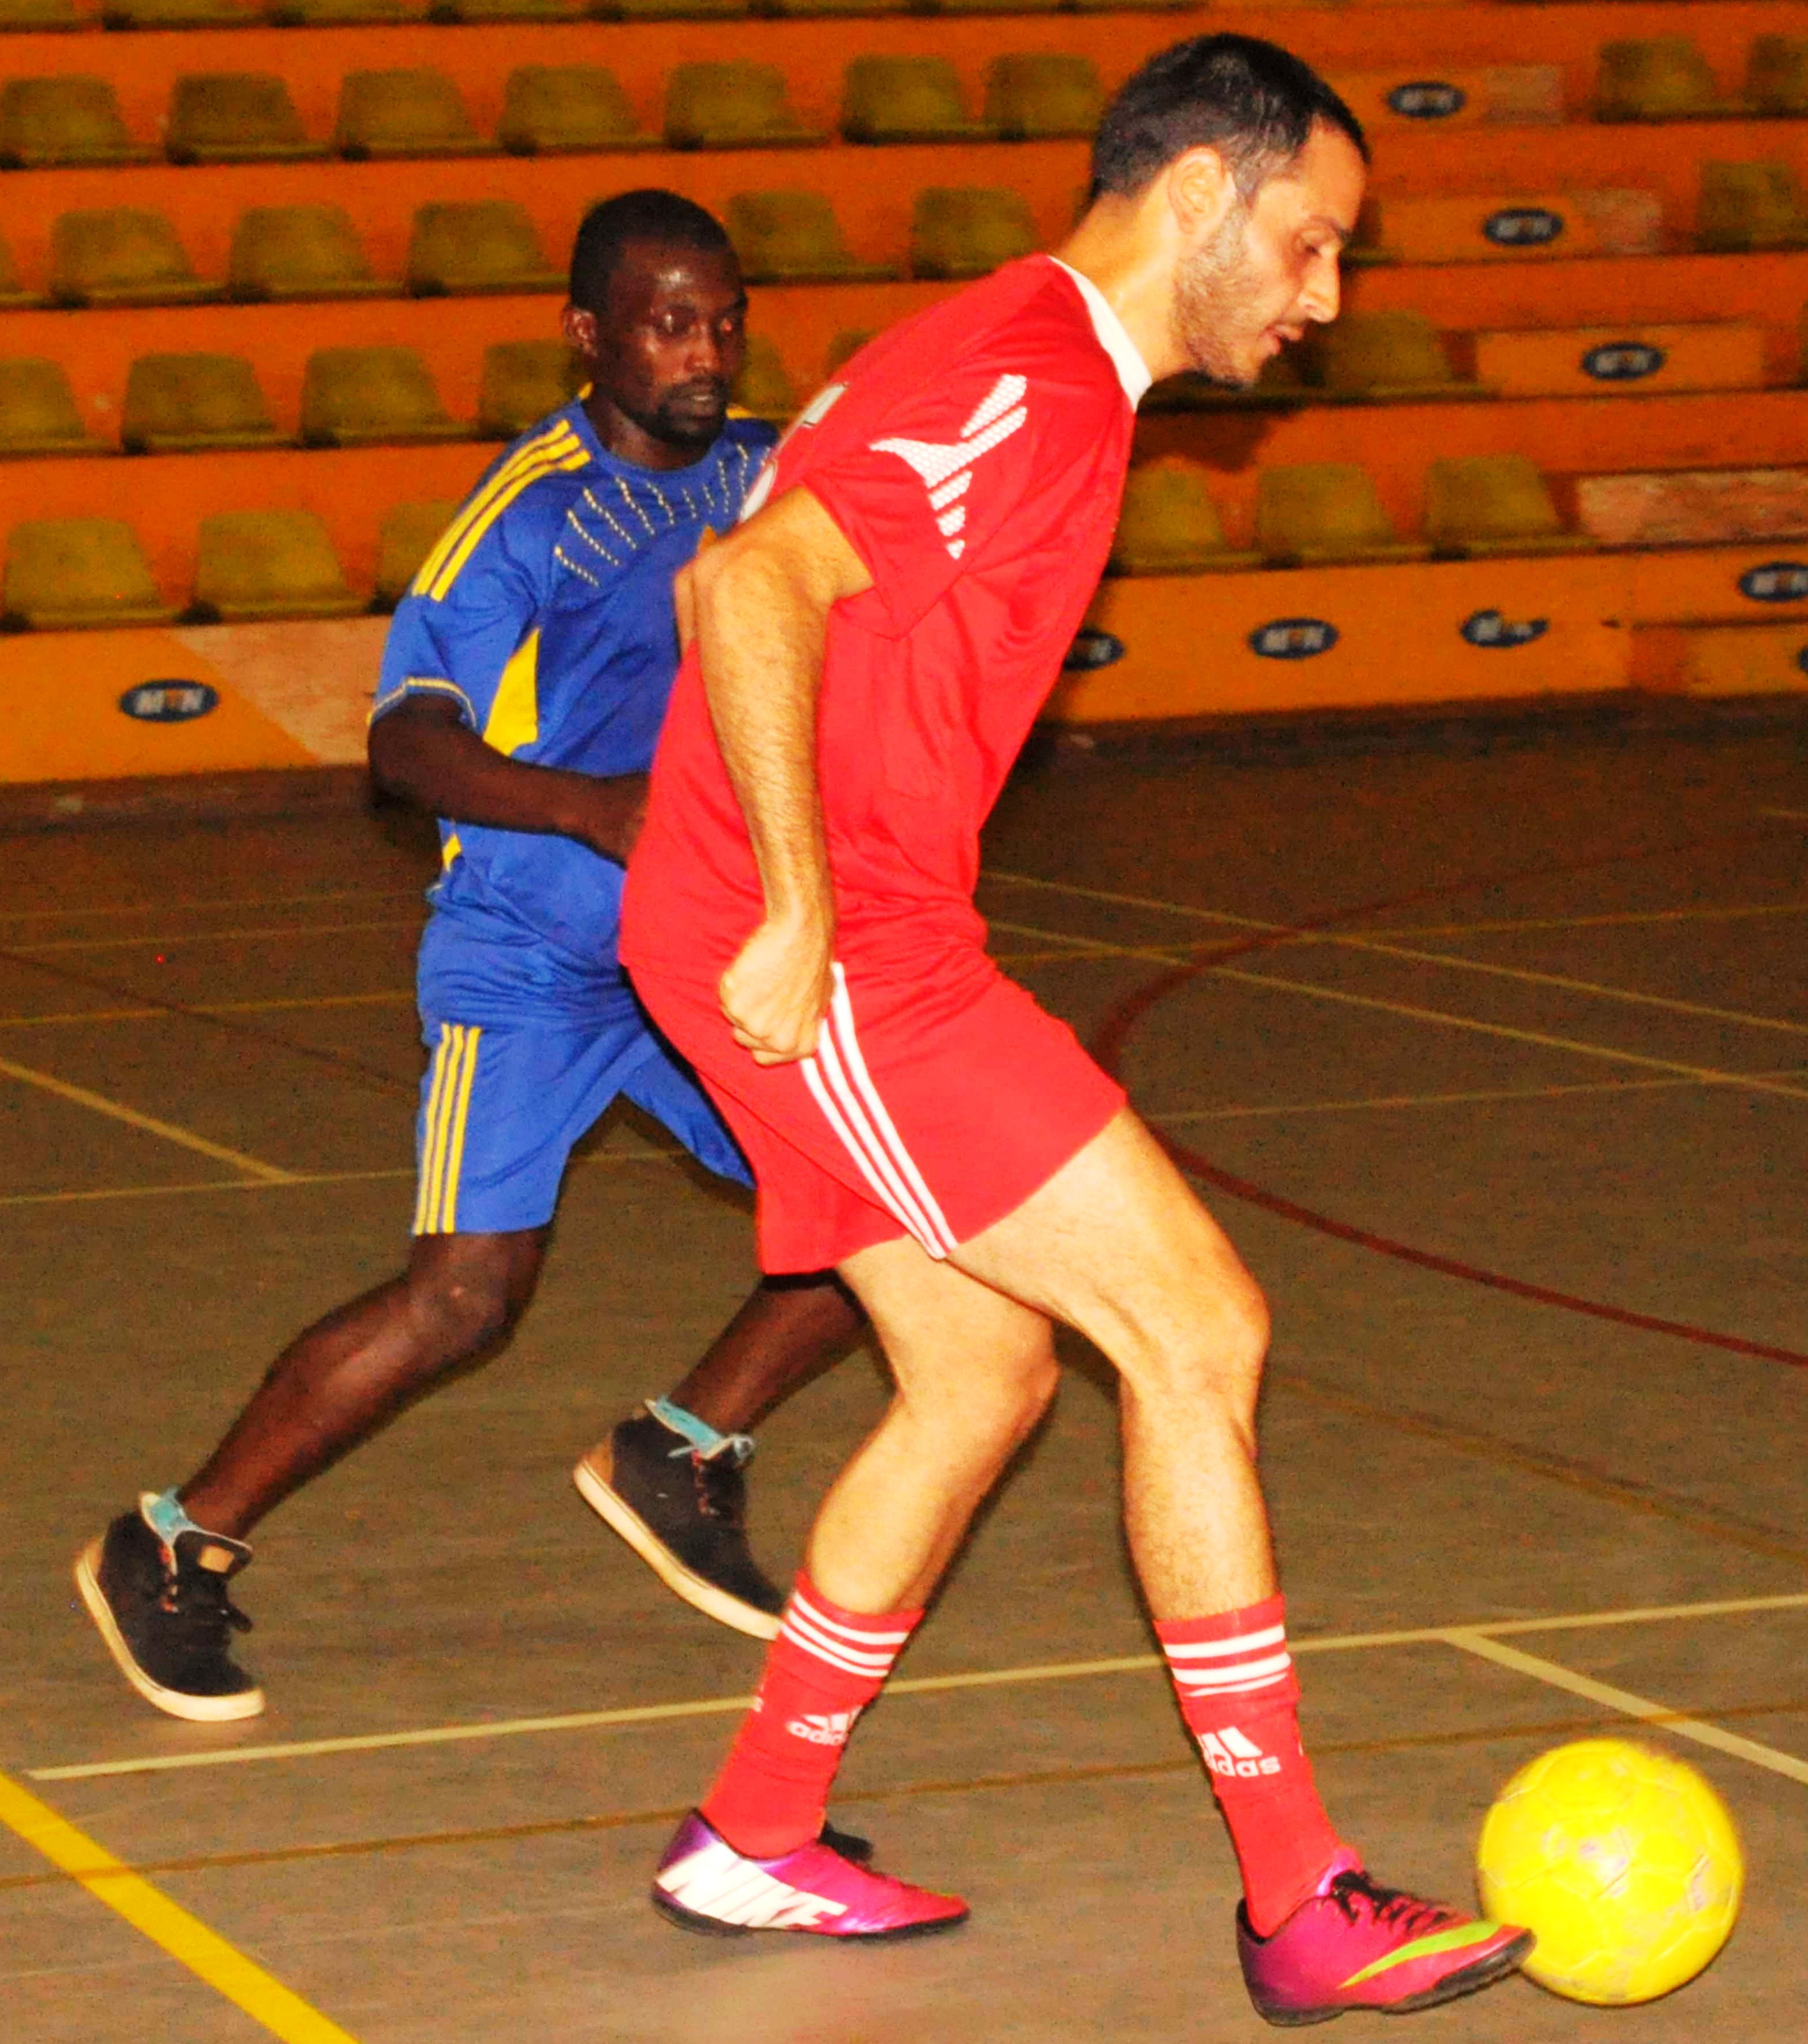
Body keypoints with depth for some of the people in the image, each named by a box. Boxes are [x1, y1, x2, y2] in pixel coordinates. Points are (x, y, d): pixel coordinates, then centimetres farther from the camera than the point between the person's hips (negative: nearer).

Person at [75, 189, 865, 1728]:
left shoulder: (763, 475, 5)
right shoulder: (529, 510, -14)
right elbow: (407, 738, -22)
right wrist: (588, 808, -35)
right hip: (527, 958, -7)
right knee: (469, 1288, -18)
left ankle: (680, 1458, 21)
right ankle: (172, 1555, -3)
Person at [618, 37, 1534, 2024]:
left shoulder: (985, 359, 17)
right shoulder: (1034, 384, -15)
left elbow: (737, 578, 24)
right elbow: (762, 588, -27)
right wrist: (799, 913, -26)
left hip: (853, 943, 11)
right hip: (836, 960, -11)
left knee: (983, 1372, 17)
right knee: (1198, 1328, -9)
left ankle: (753, 1841, 26)